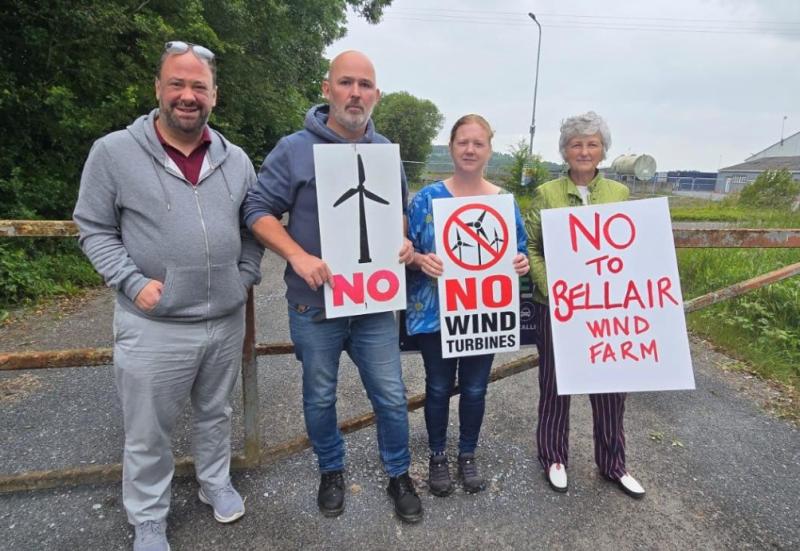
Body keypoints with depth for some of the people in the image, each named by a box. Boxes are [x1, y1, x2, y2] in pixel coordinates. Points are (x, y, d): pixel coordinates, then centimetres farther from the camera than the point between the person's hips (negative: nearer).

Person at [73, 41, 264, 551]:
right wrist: (132, 283, -13)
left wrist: (246, 278, 3)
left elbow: (253, 226, 14)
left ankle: (216, 482, 46)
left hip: (227, 320, 3)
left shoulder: (235, 160, 4)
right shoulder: (114, 152, -7)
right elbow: (94, 229, -2)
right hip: (153, 326, -3)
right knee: (148, 434, 11)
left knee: (215, 413, 22)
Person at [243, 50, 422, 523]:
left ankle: (400, 475, 35)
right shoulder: (294, 149, -7)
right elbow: (259, 210, -7)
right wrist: (298, 256, -21)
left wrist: (404, 242, -6)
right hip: (315, 305, -2)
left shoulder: (387, 153, 5)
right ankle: (332, 471, 41)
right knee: (320, 398, 16)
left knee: (391, 397, 11)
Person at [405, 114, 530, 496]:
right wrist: (420, 260, -24)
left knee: (475, 389, 15)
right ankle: (437, 457, 34)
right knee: (439, 387, 12)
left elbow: (517, 255, 7)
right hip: (436, 312, -2)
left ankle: (468, 456, 37)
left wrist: (522, 263, -15)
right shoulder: (427, 198, -5)